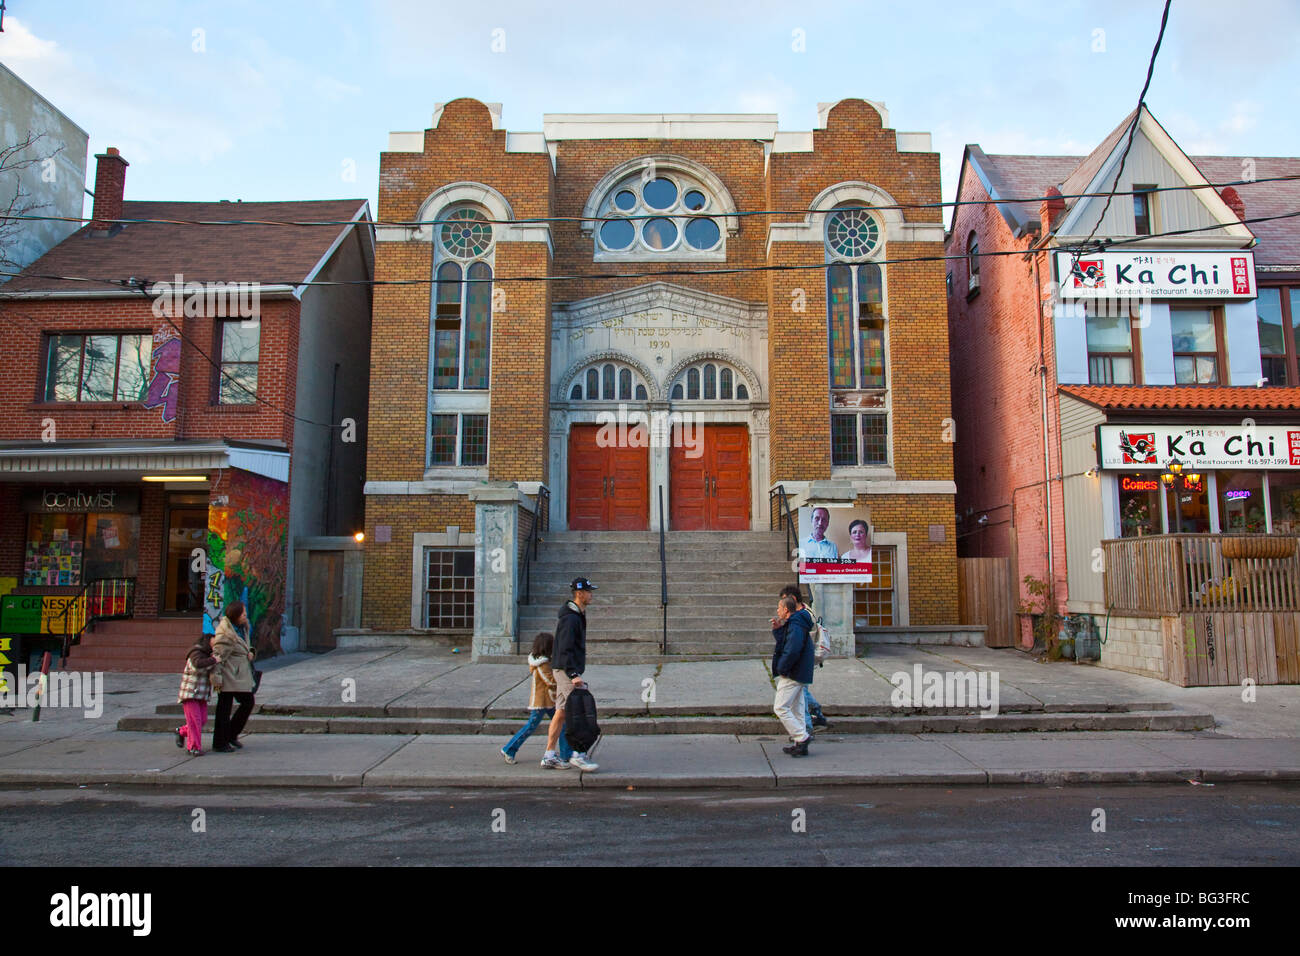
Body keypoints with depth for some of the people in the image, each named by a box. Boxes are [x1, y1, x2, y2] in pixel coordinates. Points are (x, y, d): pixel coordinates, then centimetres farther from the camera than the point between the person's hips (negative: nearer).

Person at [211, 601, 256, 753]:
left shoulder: (242, 627, 10)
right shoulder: (225, 633, -18)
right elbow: (217, 655, -19)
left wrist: (249, 652, 5)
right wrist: (217, 677, -21)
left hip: (241, 674, 9)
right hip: (228, 675, -9)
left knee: (248, 702, 11)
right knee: (224, 707, 0)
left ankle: (231, 735, 26)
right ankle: (220, 743, 10)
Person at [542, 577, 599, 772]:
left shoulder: (578, 615, 17)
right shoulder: (570, 618, -16)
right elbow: (565, 649, -22)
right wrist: (573, 674, -27)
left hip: (566, 670, 10)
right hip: (567, 670, -10)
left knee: (561, 713, 10)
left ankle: (549, 756, 14)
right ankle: (578, 755, -5)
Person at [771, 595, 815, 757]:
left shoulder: (795, 626, -19)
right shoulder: (793, 624, 15)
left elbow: (792, 650, -29)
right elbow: (783, 642, 23)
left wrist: (781, 668, -18)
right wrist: (777, 629, 10)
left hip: (792, 675, -11)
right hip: (799, 675, 11)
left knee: (780, 708, -7)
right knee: (796, 709, 13)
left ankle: (802, 737, -7)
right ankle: (800, 744, 16)